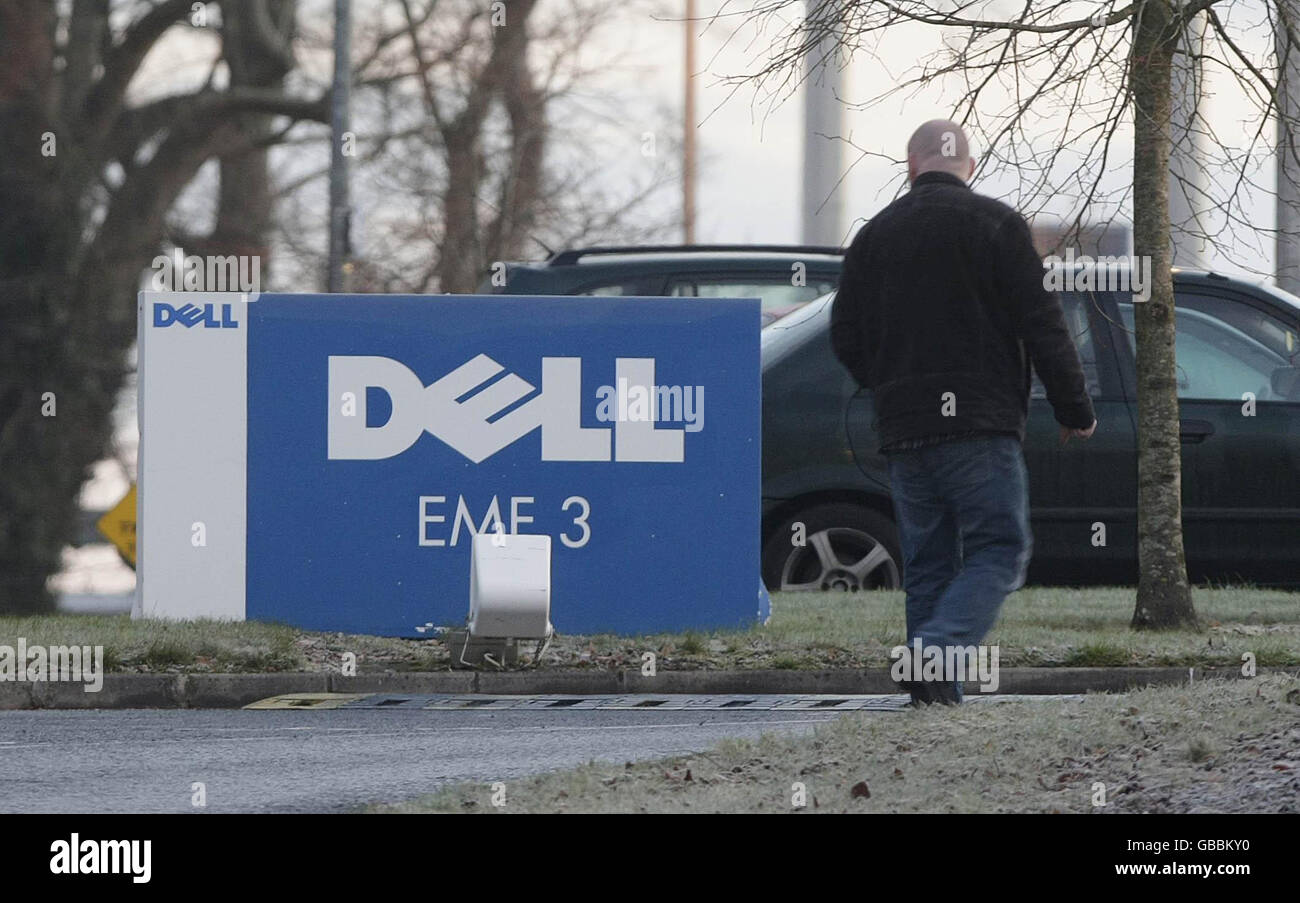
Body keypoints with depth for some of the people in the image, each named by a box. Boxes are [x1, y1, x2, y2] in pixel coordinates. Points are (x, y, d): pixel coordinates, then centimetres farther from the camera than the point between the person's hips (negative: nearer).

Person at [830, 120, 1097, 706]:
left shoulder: (874, 235, 11)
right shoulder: (995, 225, -1)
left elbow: (846, 339, 13)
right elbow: (1041, 325, -5)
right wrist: (1074, 409, 2)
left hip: (903, 434, 5)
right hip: (979, 424, -5)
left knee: (927, 564, 10)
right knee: (999, 549, -4)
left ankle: (936, 694, 4)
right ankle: (935, 651, -25)